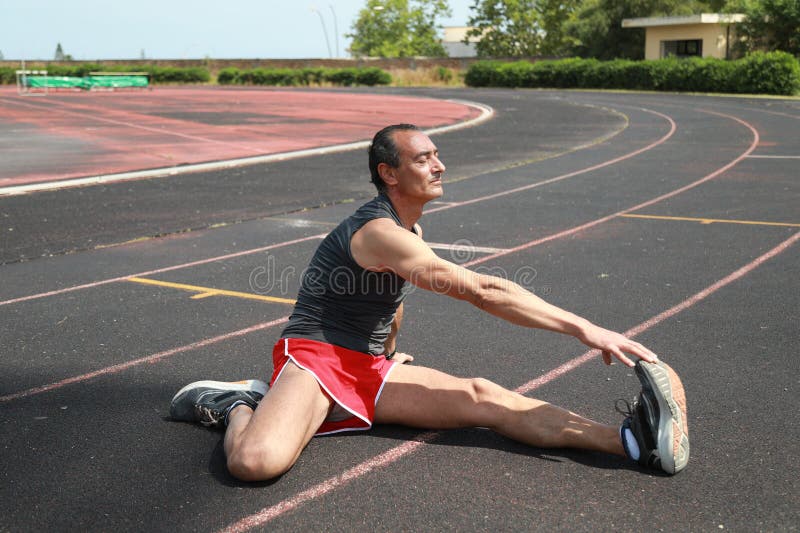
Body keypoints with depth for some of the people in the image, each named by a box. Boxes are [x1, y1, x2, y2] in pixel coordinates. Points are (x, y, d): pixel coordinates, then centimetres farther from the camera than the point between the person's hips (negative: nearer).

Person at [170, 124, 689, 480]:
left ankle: (632, 439, -29)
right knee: (258, 461, -37)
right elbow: (482, 290, -30)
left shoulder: (409, 230, 11)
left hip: (372, 368, 8)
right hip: (315, 361, -8)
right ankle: (238, 405, 0)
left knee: (480, 397, -15)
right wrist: (585, 329, -30)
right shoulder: (380, 232, -22)